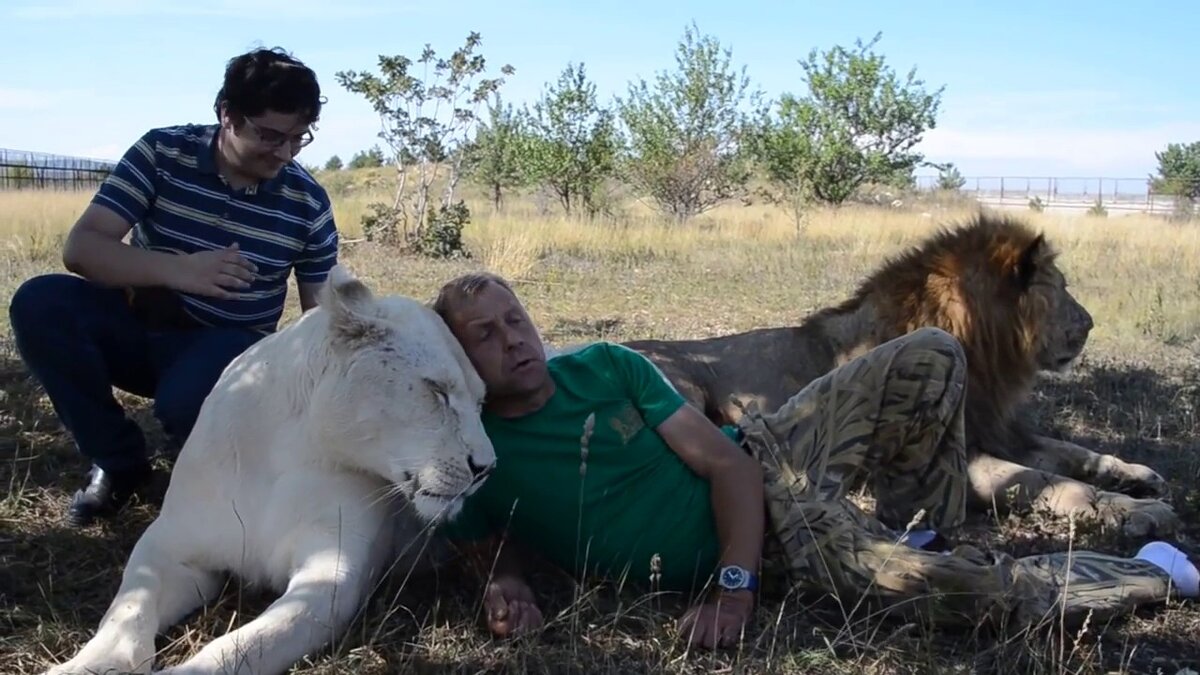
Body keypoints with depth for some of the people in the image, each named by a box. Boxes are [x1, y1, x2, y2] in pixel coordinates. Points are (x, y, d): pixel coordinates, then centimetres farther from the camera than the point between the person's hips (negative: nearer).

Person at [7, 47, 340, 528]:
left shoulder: (308, 203, -9)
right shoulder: (162, 152, -10)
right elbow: (79, 247, -17)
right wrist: (177, 270, -34)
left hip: (228, 343, -2)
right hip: (139, 322, 3)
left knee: (186, 399, -37)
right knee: (38, 303, -25)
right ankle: (119, 461, -7)